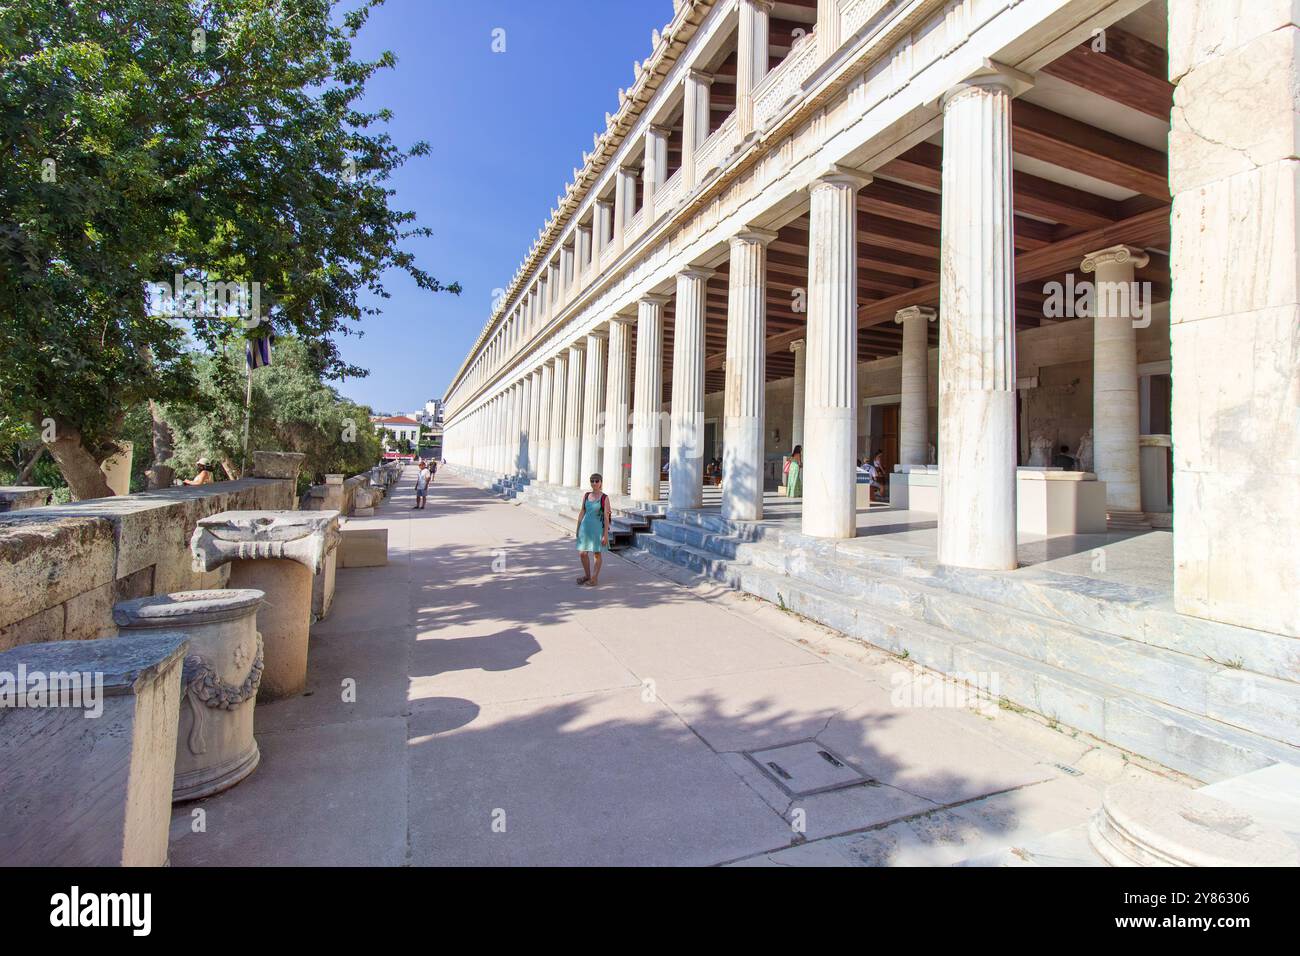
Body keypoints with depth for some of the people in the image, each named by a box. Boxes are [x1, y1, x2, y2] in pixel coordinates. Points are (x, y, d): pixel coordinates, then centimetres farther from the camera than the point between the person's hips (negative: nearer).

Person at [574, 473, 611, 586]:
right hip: (585, 526, 4)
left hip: (597, 528, -4)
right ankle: (587, 575, 26)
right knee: (582, 553, 6)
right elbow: (582, 512, 11)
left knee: (597, 553, 6)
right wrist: (577, 528, 10)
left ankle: (595, 578, 18)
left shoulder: (605, 498, -7)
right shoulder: (586, 496, 6)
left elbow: (606, 517, -8)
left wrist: (606, 534, -11)